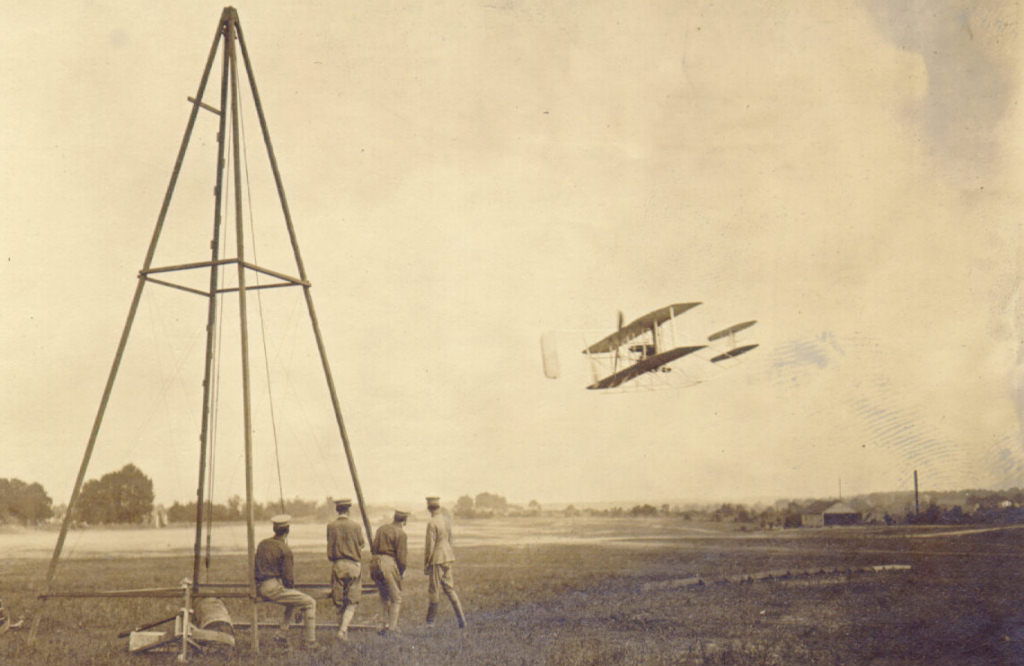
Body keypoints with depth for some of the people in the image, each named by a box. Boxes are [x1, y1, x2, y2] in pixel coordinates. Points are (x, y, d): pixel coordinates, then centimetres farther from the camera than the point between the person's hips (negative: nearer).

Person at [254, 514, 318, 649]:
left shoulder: (262, 544, 11)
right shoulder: (284, 549, -12)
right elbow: (288, 577, -13)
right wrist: (291, 587, 10)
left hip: (260, 588, 9)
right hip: (274, 588, -9)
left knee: (293, 600, 32)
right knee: (310, 603, -1)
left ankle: (281, 633, 27)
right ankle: (310, 643, -2)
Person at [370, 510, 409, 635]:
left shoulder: (381, 529, 15)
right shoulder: (400, 534, -6)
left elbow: (373, 549, 18)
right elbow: (401, 558, -8)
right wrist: (401, 573, 5)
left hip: (375, 562, 7)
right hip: (389, 563, -7)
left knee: (384, 597, 21)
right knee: (396, 598, 4)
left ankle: (383, 625, 23)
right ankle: (392, 628, -1)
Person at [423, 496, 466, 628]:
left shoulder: (432, 523, -16)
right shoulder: (447, 520, 8)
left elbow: (430, 545, -16)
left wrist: (426, 565, -8)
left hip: (437, 559, -8)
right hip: (448, 558, 8)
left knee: (434, 590, 3)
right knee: (449, 588, 12)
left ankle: (429, 621, 14)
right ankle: (461, 620, 7)